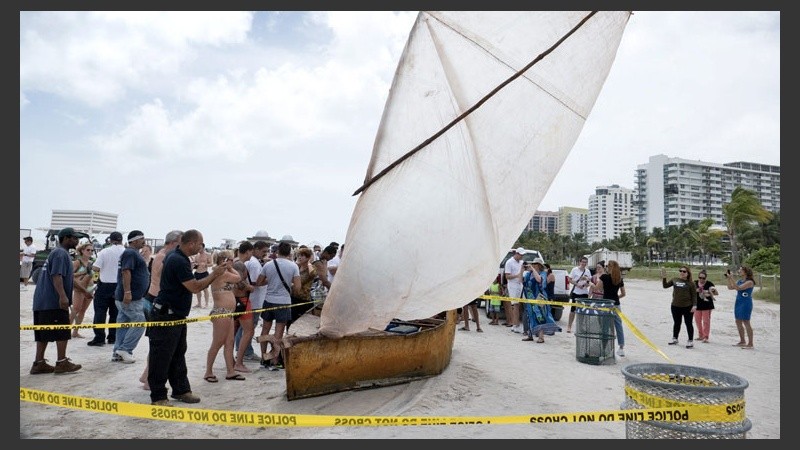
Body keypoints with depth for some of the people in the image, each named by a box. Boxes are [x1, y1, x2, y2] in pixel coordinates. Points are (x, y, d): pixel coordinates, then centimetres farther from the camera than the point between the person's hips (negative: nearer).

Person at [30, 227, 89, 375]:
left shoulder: (61, 253, 21)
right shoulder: (61, 253, -11)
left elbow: (67, 278, 30)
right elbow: (56, 276, -23)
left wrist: (84, 290, 34)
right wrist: (63, 296, -31)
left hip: (43, 301, 10)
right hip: (54, 302, -10)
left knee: (43, 333, 11)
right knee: (63, 332, -4)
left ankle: (39, 364, 15)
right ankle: (62, 363, 1)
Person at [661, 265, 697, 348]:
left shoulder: (691, 283, -7)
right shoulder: (675, 280, 4)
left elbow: (694, 295, -6)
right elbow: (665, 286, 9)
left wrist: (694, 305, -13)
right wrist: (664, 277, -4)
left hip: (687, 307, -4)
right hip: (675, 306, 4)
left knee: (688, 323, 6)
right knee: (676, 323, 17)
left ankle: (690, 341, 17)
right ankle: (675, 339, 30)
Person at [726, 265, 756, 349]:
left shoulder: (749, 282, -14)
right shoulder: (739, 281, 10)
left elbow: (738, 288, -24)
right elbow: (730, 287, 13)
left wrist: (731, 279, -25)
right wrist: (728, 279, 3)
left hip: (746, 304, -9)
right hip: (738, 302, 9)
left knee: (746, 323, -6)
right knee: (738, 322, 13)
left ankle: (750, 344, 1)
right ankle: (742, 341, 24)